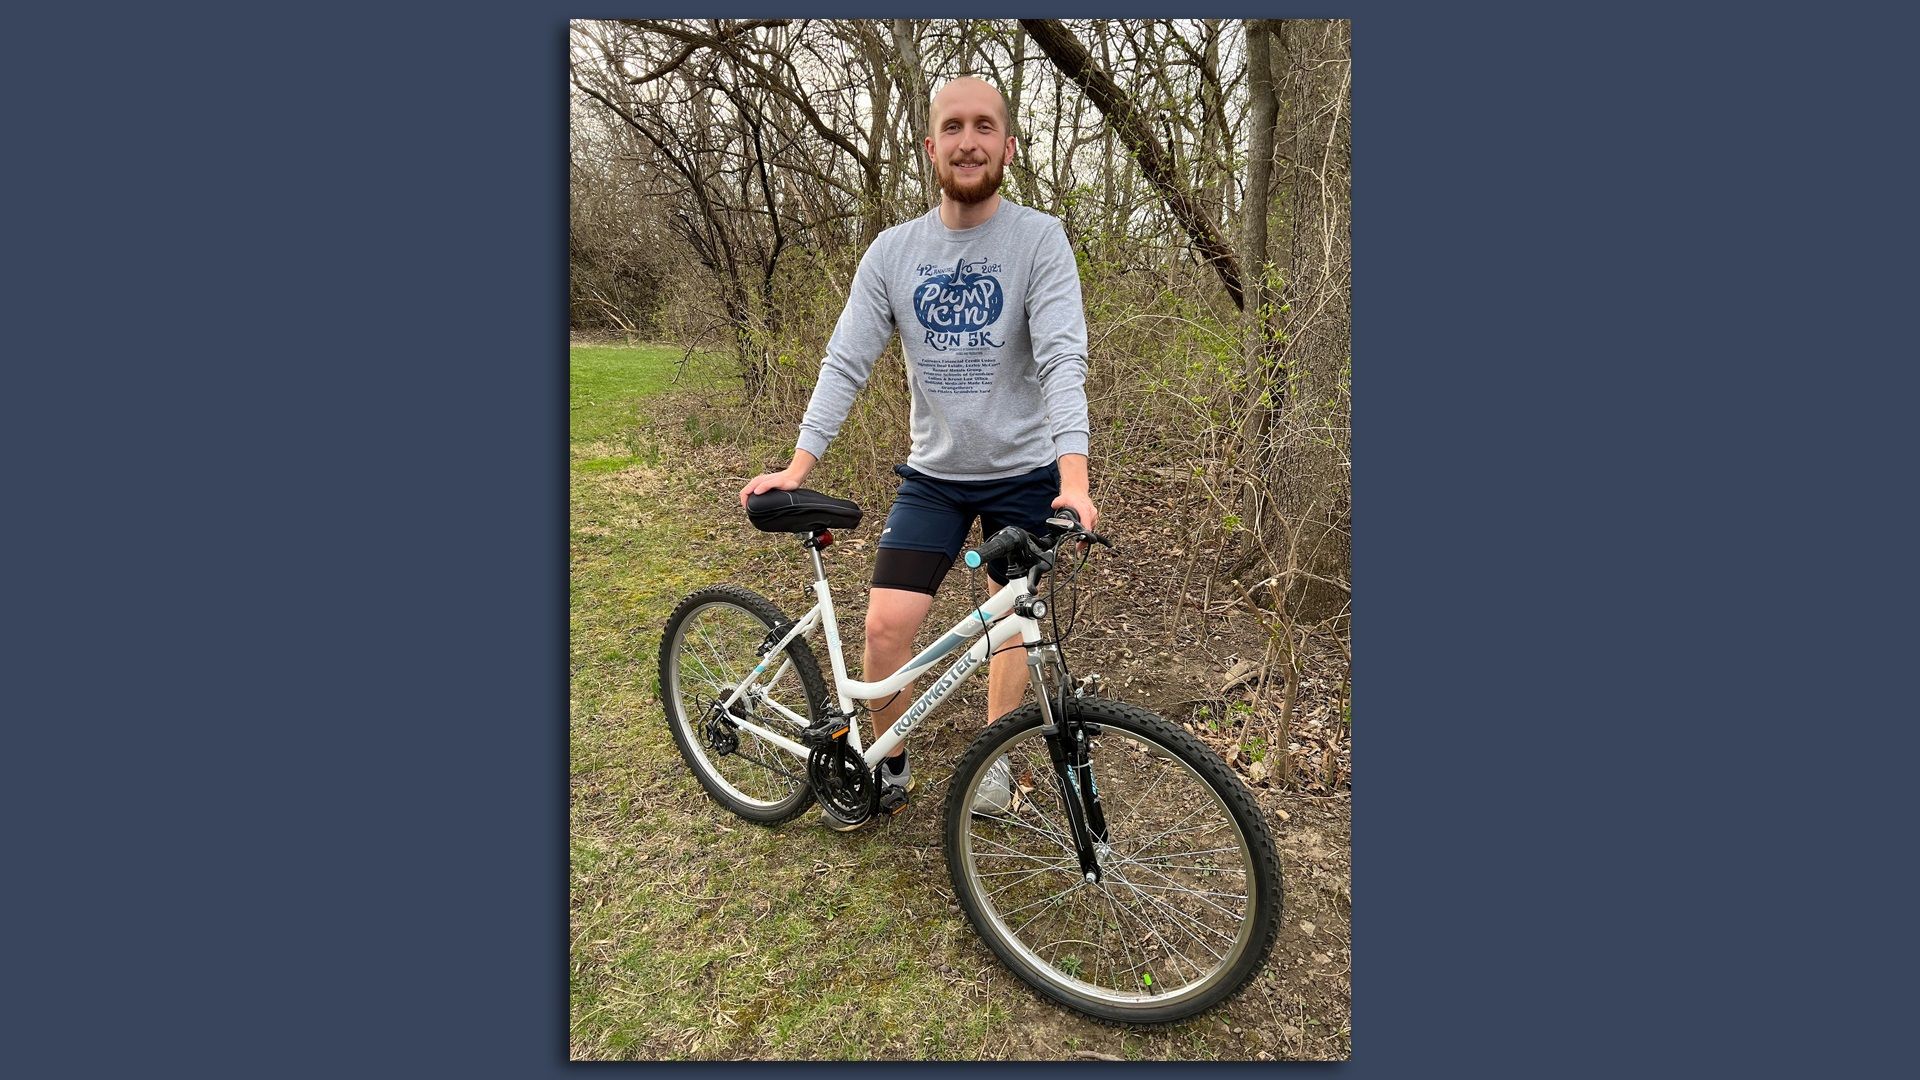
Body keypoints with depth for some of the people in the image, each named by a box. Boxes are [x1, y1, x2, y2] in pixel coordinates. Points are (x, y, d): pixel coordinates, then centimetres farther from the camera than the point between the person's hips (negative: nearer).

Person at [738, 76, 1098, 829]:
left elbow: (1062, 358, -21)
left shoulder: (1039, 239, -10)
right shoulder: (893, 251, -2)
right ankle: (887, 766, 22)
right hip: (933, 473, 2)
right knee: (885, 627, -4)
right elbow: (846, 362, -5)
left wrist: (1074, 480, -34)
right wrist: (797, 465, -15)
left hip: (1024, 472, -1)